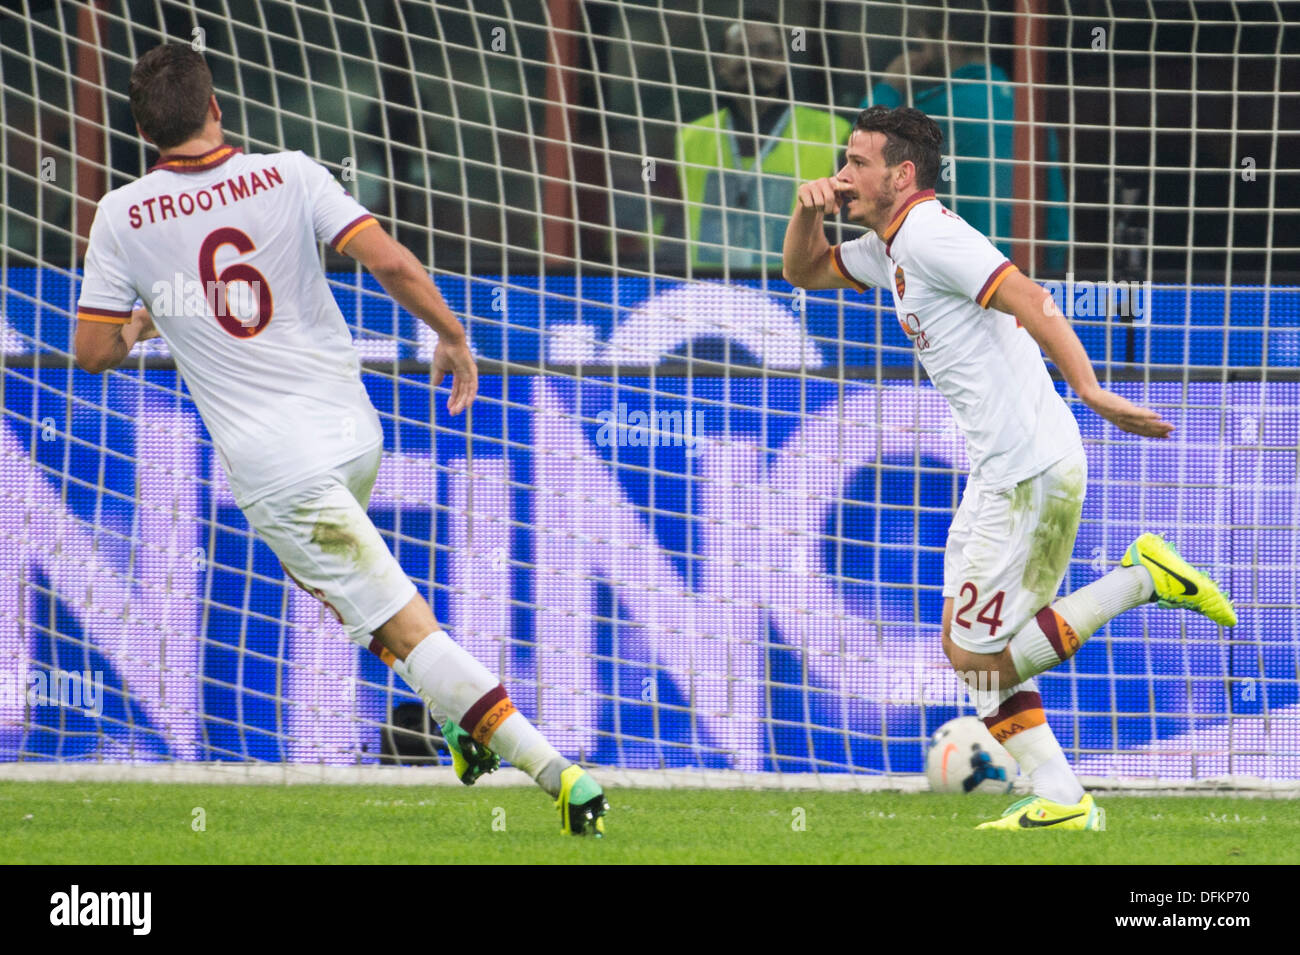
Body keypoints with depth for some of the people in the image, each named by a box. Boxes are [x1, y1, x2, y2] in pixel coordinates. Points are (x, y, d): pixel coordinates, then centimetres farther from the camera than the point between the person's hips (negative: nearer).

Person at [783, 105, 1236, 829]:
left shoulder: (929, 234, -13)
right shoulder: (893, 247, 18)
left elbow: (1029, 300, -24)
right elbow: (805, 272, 31)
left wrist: (1089, 390, -34)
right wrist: (810, 210, 9)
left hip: (1030, 471, -10)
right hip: (1001, 471, 10)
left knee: (977, 654, -7)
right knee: (972, 647, 14)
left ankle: (1144, 579, -7)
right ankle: (1060, 800, 11)